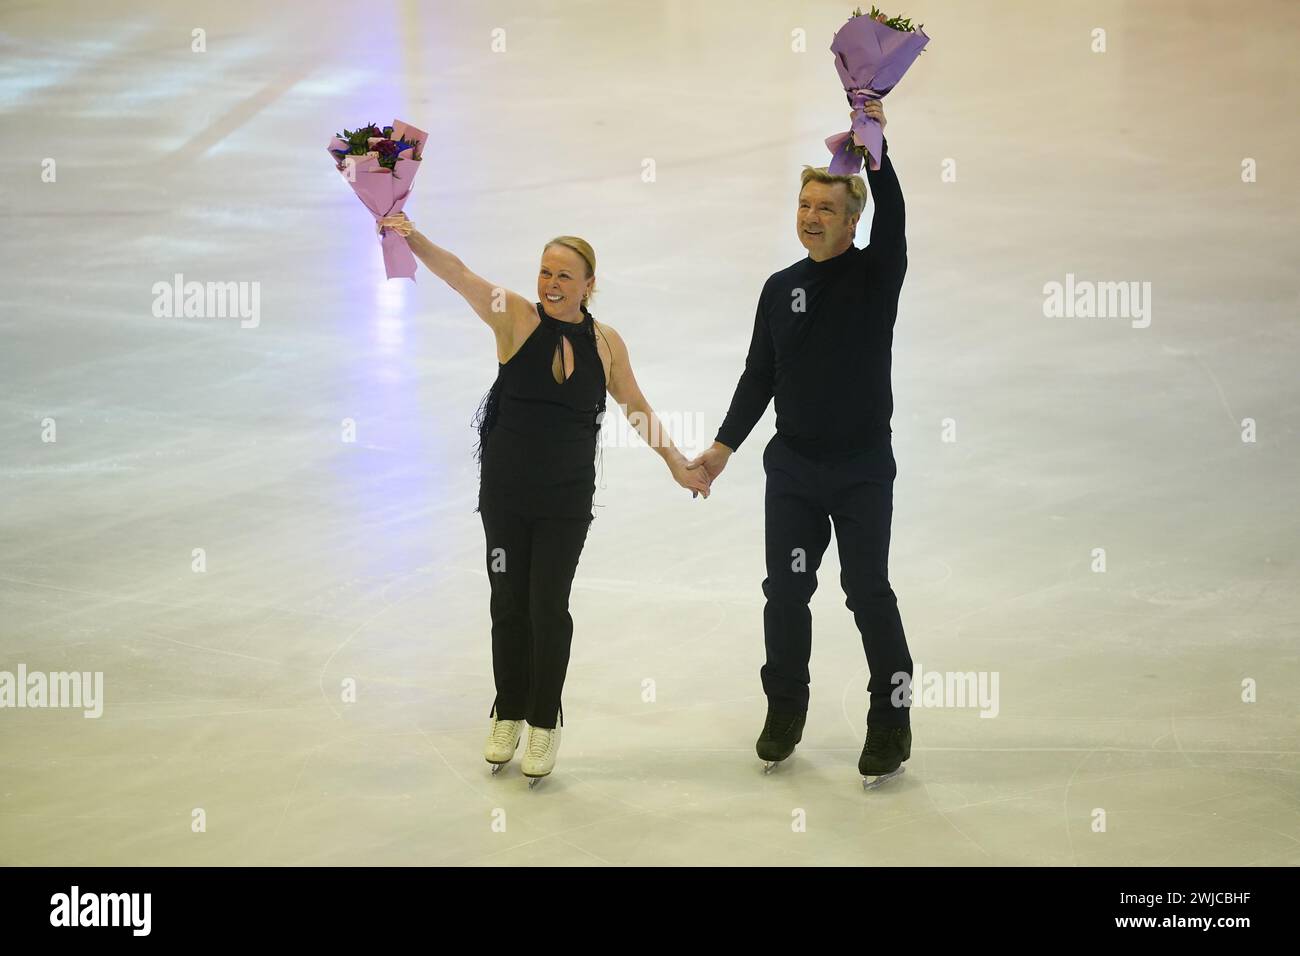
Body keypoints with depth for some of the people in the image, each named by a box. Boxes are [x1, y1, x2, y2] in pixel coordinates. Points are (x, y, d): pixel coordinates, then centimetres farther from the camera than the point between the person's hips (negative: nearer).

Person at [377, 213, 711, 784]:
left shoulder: (606, 342, 0)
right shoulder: (515, 319, -6)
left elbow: (638, 409, 13)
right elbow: (458, 275, -21)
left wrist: (678, 466, 18)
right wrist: (413, 238, -38)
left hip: (567, 501, 0)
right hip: (506, 494, 0)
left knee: (549, 607, 1)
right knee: (508, 603, 10)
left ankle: (545, 724, 17)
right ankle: (508, 714, 28)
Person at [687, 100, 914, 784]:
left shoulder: (876, 275, -3)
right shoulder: (780, 288, 8)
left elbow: (892, 217, -23)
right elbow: (759, 375, 11)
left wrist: (874, 149, -36)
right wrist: (725, 445, 3)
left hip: (862, 470, -4)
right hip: (791, 469, 4)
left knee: (869, 593, -1)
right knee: (785, 593, 7)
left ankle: (892, 720, 11)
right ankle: (785, 710, 23)